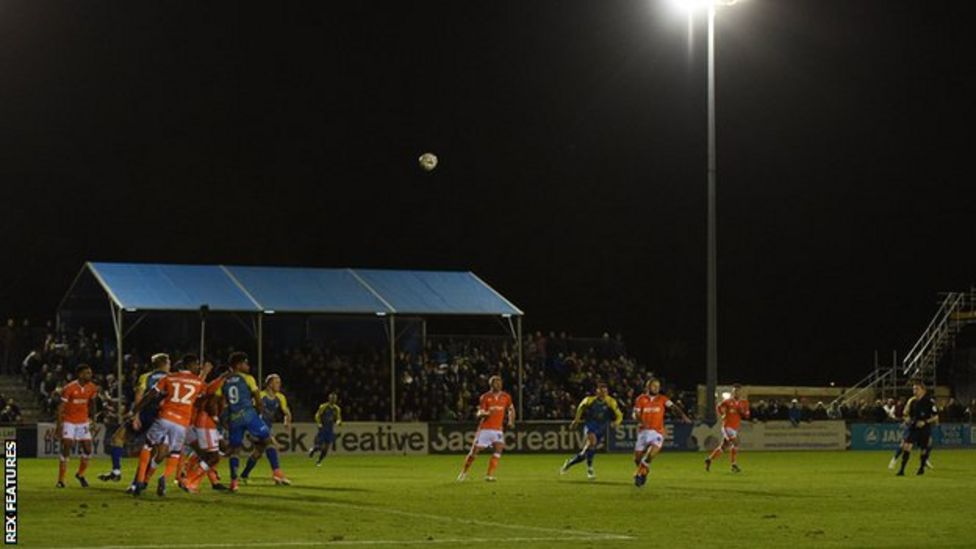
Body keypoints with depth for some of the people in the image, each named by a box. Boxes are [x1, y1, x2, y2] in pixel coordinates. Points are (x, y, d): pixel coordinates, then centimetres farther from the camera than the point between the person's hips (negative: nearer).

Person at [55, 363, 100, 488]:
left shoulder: (91, 388, -3)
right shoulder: (69, 388, -19)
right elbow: (61, 407, -14)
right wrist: (59, 425, -16)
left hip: (83, 422, 5)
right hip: (69, 421, -5)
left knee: (87, 450, 1)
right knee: (66, 448, -12)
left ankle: (80, 474, 25)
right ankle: (61, 480, -3)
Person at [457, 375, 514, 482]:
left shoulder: (505, 397, 3)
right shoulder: (485, 397, -6)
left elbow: (511, 409, 22)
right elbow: (479, 415, -9)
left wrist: (511, 421, 7)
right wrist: (486, 413, -30)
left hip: (497, 429, 2)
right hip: (484, 428, -2)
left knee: (498, 449, -18)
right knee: (474, 451, 1)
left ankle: (489, 475, -12)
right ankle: (464, 472, 21)